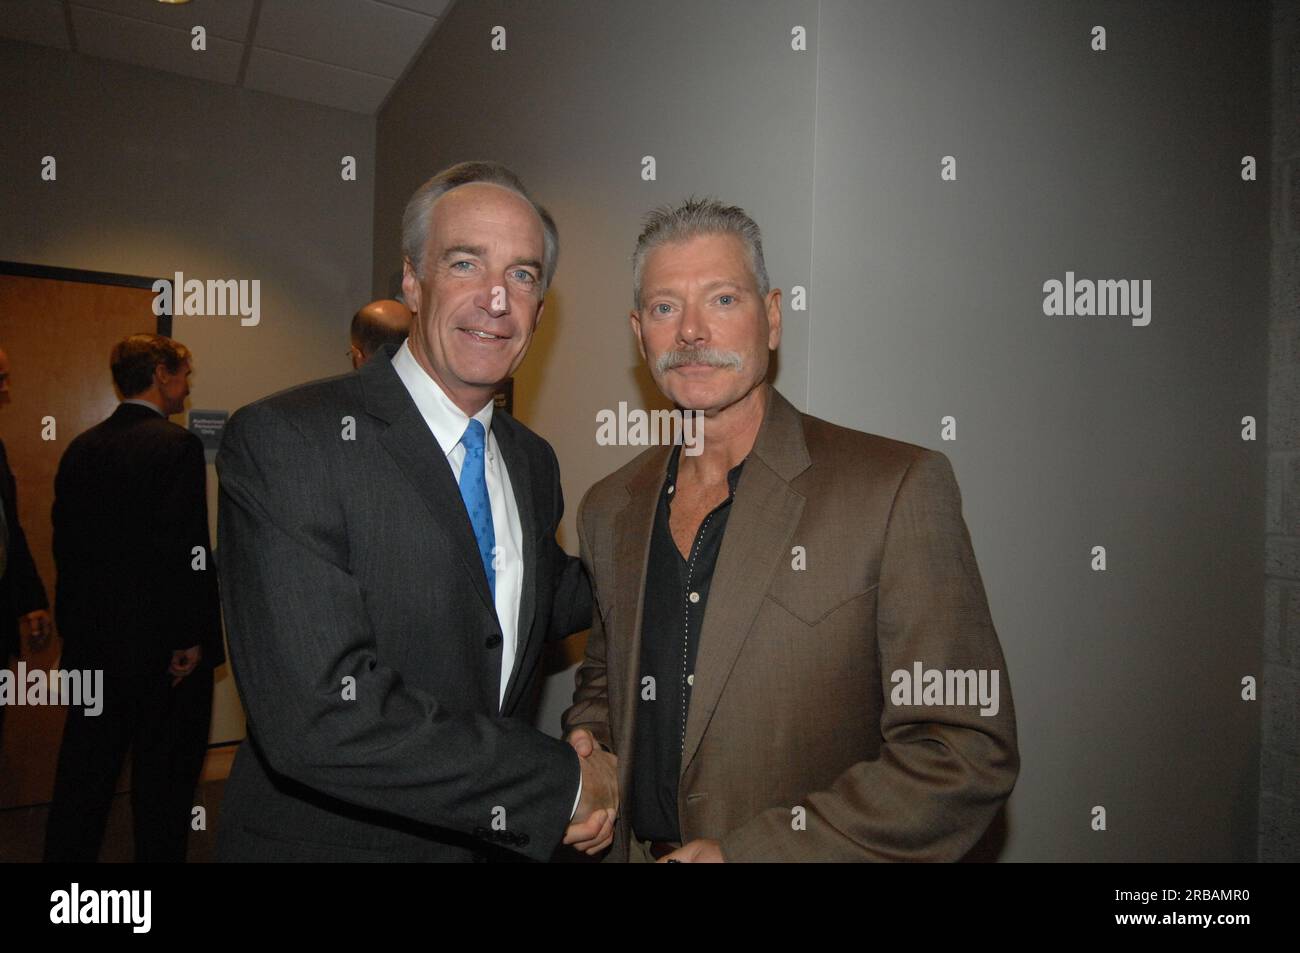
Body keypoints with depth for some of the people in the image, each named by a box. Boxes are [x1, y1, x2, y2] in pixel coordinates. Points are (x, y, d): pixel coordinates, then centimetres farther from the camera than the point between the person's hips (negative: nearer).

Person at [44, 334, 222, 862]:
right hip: (163, 643, -7)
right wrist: (192, 637, -14)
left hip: (92, 642, 7)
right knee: (164, 776, 7)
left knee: (84, 773, 17)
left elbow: (66, 544, 11)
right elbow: (185, 549, -21)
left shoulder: (81, 448, 7)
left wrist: (76, 628, 17)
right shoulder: (177, 444, -15)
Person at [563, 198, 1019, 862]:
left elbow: (970, 752, -19)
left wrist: (751, 850, -22)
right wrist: (586, 745, -8)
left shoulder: (898, 489, -19)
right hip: (633, 847, 5)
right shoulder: (609, 509, -1)